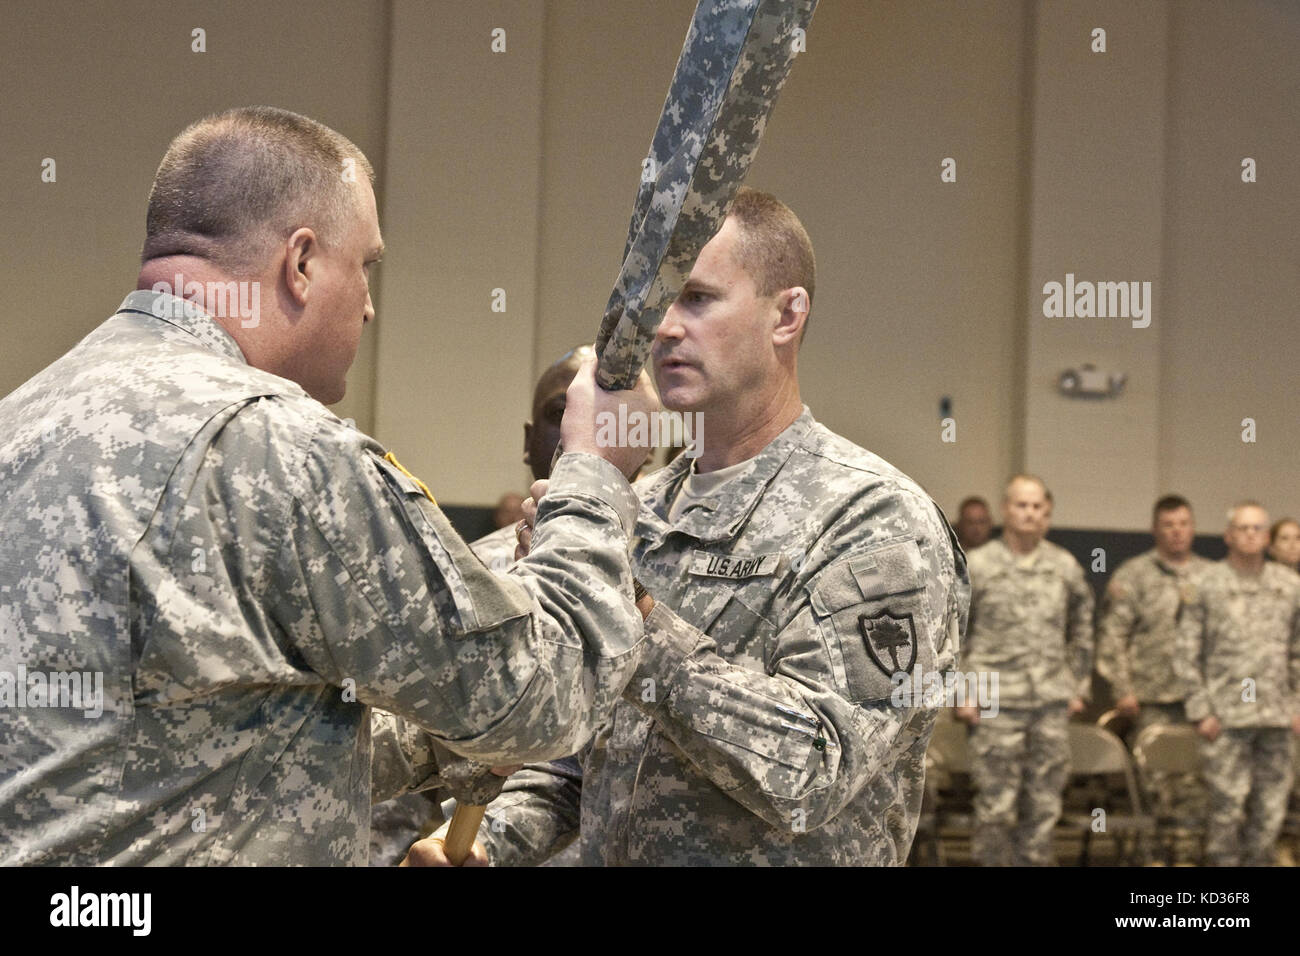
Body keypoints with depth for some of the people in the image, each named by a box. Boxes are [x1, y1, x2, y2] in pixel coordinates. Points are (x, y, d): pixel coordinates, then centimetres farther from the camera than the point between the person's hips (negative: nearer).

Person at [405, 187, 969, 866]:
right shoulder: (642, 511, 7)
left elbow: (810, 776, -23)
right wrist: (490, 841, -5)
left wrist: (631, 614, -25)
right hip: (604, 858, 6)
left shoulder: (878, 520, -13)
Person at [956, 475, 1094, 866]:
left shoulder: (1065, 566, 8)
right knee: (996, 805, -4)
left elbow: (1082, 629, 19)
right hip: (997, 705, -3)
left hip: (1052, 703, 3)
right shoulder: (977, 566, -1)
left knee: (1043, 804, 7)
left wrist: (1078, 687, 14)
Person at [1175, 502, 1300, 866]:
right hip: (1227, 715, -3)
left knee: (1270, 808, 6)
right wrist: (1201, 710, -6)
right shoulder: (1208, 584, 0)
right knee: (1227, 807, -4)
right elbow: (1188, 653, -1)